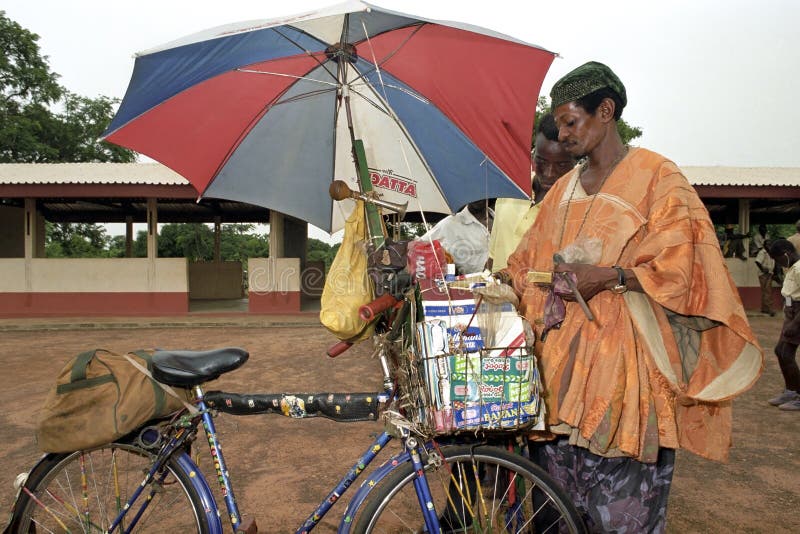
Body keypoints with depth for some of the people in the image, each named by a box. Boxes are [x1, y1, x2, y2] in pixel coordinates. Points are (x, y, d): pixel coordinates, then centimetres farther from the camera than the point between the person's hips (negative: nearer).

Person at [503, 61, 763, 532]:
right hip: (565, 348, 6)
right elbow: (530, 262, 19)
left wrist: (609, 276, -20)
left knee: (622, 496, -2)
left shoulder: (657, 176, -1)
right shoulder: (564, 189, 17)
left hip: (625, 349, -5)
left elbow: (680, 264, -8)